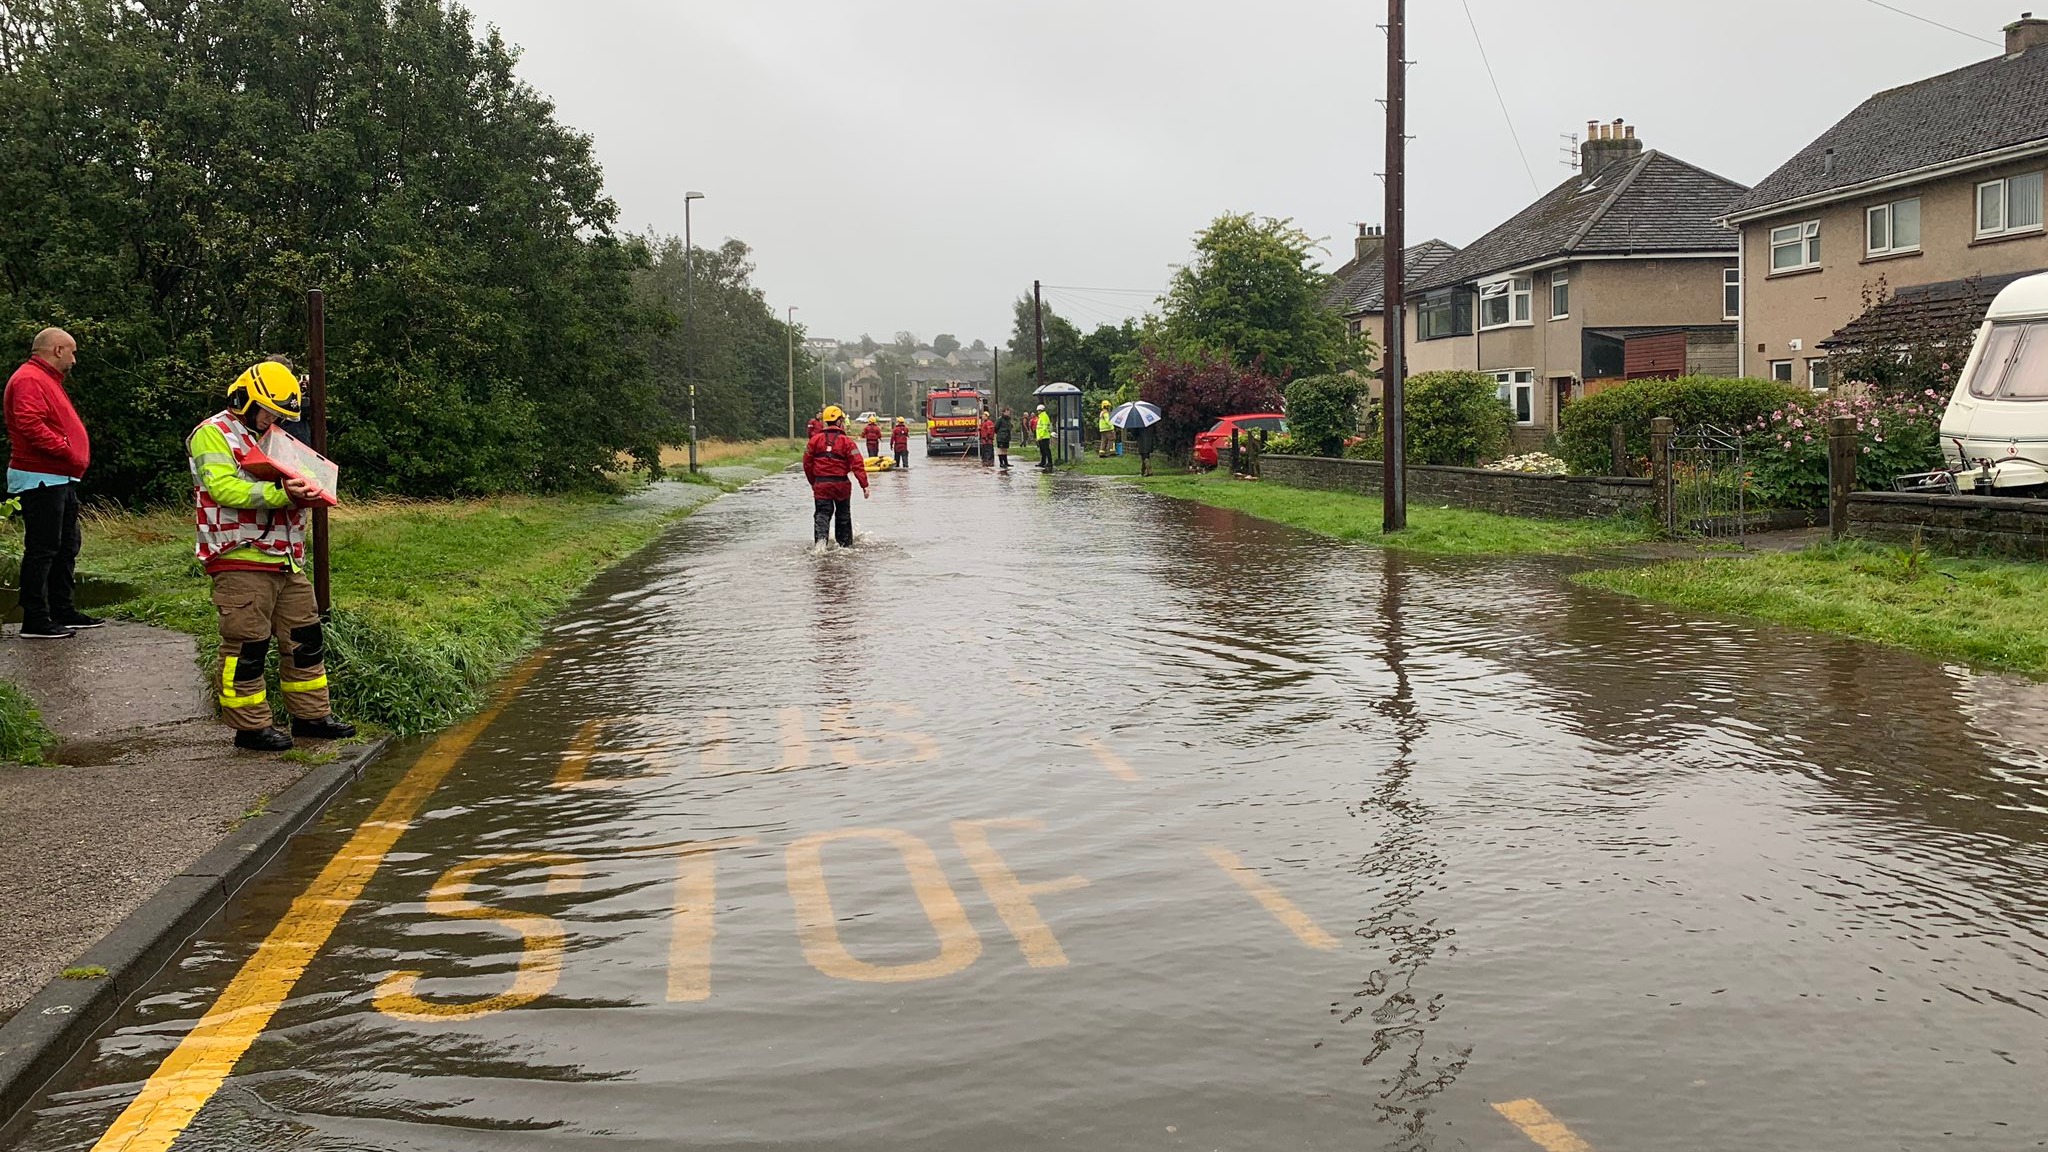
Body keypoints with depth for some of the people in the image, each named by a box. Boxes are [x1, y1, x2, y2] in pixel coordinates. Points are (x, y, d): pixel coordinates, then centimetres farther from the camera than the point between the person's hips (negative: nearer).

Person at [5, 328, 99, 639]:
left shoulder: (48, 380, 21)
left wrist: (75, 457, 9)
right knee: (42, 549, -8)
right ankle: (35, 620, -4)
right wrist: (67, 451, -22)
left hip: (61, 480, 11)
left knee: (66, 547, 16)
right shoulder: (28, 380, -12)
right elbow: (30, 425, -26)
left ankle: (62, 611, 25)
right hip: (41, 481, -11)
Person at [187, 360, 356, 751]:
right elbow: (224, 487, -19)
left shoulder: (270, 439, 22)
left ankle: (311, 715, 21)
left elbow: (282, 486, 22)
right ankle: (250, 726, 6)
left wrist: (306, 492, -3)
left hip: (285, 561, 9)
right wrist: (279, 492, -24)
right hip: (240, 561, -9)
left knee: (305, 638, 12)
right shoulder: (213, 434, -5)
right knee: (247, 645, -3)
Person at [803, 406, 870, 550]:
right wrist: (864, 485, -11)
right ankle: (845, 544, 24)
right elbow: (857, 465, -13)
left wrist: (813, 482, 18)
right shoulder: (846, 441, -7)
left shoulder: (815, 440, 1)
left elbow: (807, 463, 6)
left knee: (822, 513, 3)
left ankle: (820, 539, -21)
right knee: (843, 515, 16)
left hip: (821, 484, 1)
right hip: (841, 483, -1)